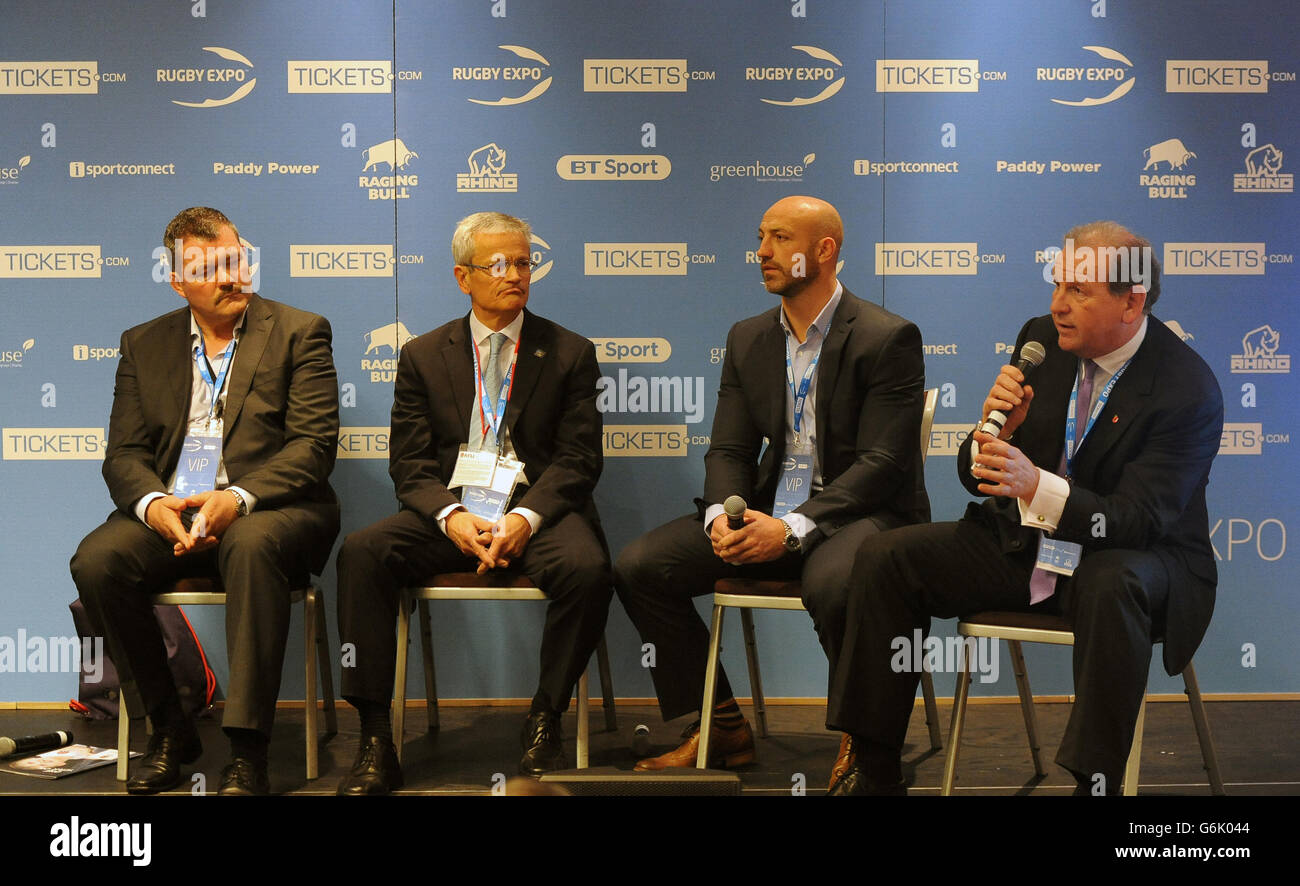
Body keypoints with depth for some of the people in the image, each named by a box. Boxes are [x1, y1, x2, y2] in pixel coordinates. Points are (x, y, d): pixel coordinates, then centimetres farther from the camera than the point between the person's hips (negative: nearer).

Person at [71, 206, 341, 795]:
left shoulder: (299, 332, 5)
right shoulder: (143, 345, 15)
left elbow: (313, 444, -5)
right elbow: (123, 453, 9)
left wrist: (238, 498, -21)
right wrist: (152, 504, -15)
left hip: (265, 510, -3)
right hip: (168, 511, 4)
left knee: (253, 546, -37)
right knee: (96, 560, -25)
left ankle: (247, 751, -32)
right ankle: (170, 729, -8)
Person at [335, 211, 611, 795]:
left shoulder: (570, 353, 9)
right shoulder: (423, 357, 12)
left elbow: (578, 459, 1)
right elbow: (409, 463, 6)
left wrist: (525, 518, -17)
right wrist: (452, 517, -16)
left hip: (536, 511, -1)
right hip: (448, 511, 1)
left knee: (587, 568, -33)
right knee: (360, 553, -26)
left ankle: (544, 722, -11)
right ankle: (375, 740, -21)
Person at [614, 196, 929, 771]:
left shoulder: (889, 339, -8)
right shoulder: (748, 339, 12)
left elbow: (882, 463, -15)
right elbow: (728, 449, 10)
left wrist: (793, 528, -25)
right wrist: (723, 516, -13)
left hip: (858, 511, -6)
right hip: (765, 512, 6)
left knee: (832, 583, -40)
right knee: (638, 567, -10)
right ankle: (720, 729, 4)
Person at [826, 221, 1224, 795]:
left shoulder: (1188, 388, -17)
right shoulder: (1041, 341, -1)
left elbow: (1138, 521, -25)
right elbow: (975, 477, 2)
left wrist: (1036, 485, -40)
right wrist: (997, 426, -21)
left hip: (1127, 560, -5)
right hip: (1022, 547, 5)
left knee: (1116, 585, -40)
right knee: (883, 558, -11)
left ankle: (1097, 781, -26)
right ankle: (874, 773, -7)